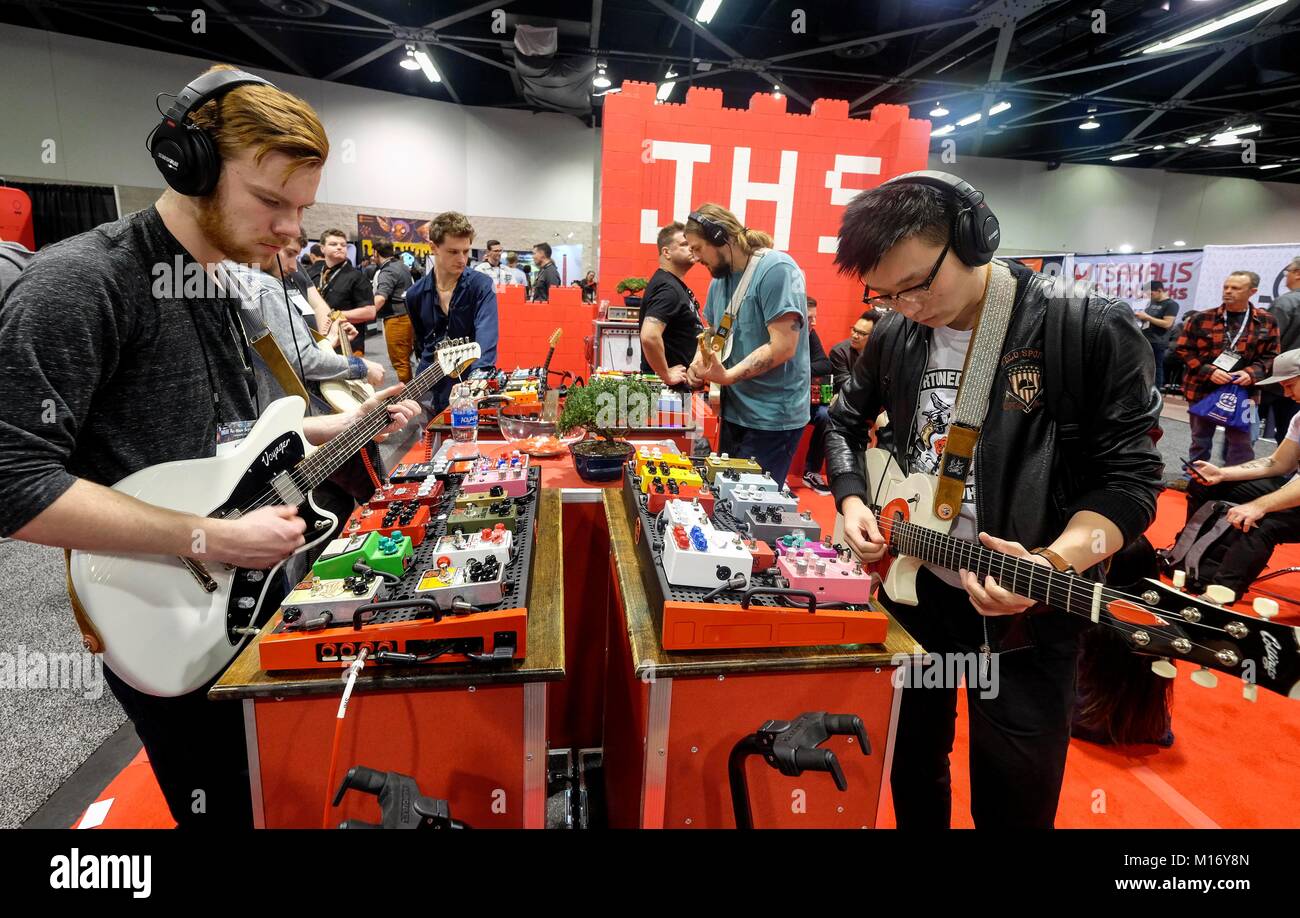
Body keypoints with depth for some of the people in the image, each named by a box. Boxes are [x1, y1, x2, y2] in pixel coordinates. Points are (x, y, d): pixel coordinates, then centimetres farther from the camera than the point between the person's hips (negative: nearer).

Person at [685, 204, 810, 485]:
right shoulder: (719, 279, 11)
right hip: (734, 410, 8)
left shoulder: (776, 269, -16)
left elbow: (783, 346, -22)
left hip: (771, 418, -8)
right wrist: (698, 363, 1)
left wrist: (727, 375, -25)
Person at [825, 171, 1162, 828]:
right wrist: (852, 499, -3)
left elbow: (1128, 477, -14)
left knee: (1013, 804, 14)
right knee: (912, 772, 23)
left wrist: (1055, 563, -31)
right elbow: (844, 421, 14)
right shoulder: (894, 335, -1)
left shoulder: (1094, 332, -16)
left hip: (1021, 615, -4)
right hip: (909, 587, 4)